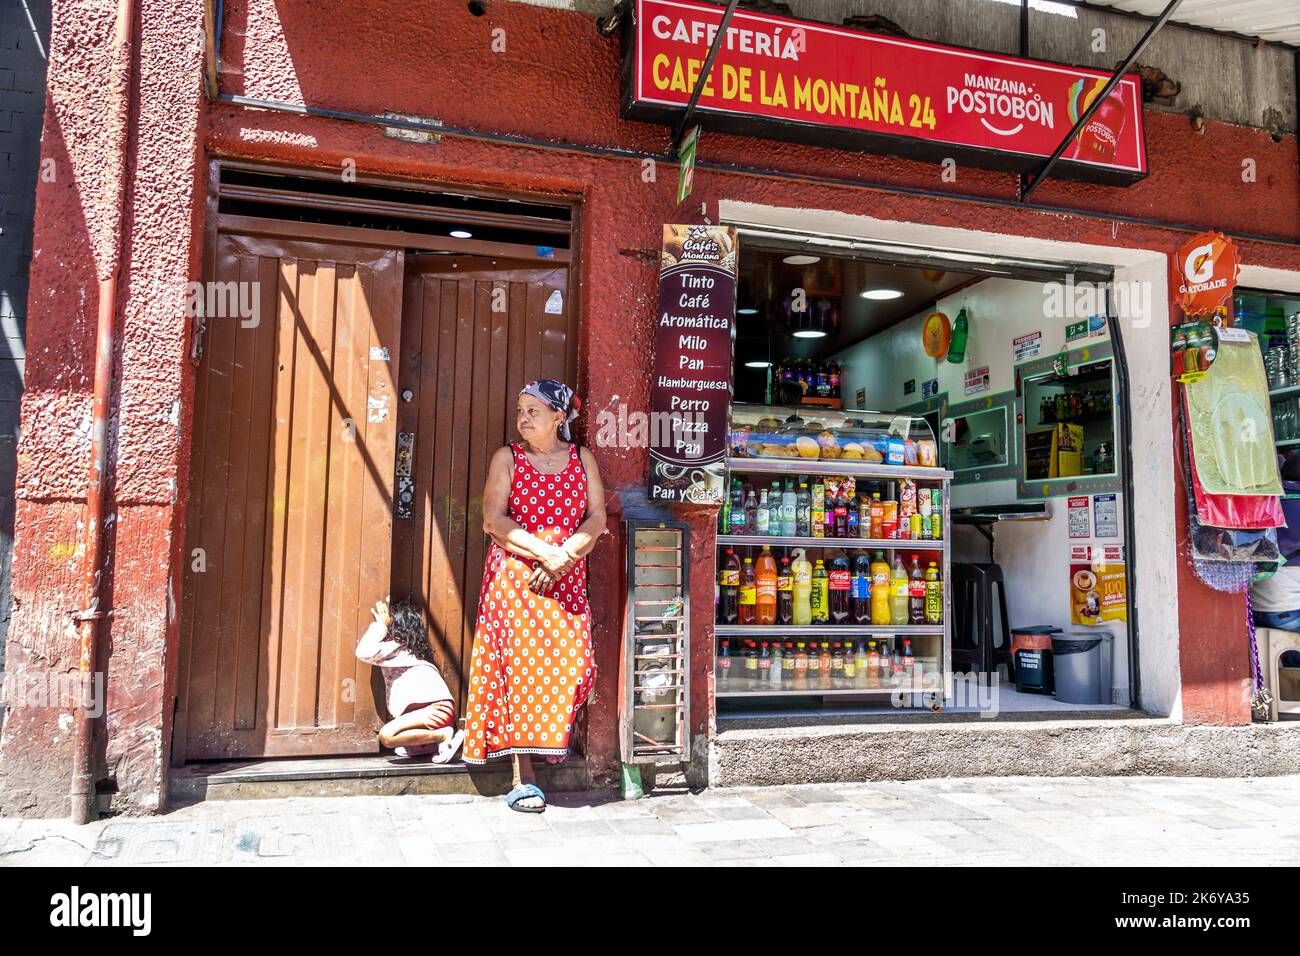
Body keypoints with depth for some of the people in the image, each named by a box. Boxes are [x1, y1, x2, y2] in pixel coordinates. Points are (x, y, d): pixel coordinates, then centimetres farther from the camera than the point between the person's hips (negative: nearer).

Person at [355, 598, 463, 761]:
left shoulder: (397, 647, 1)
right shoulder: (412, 649, 27)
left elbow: (365, 652, -14)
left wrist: (380, 625, -1)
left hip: (436, 707, -9)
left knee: (386, 736, -22)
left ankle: (443, 735, -17)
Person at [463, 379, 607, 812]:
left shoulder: (582, 459, 10)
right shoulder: (508, 457, 5)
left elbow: (597, 519, 3)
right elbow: (493, 521, -6)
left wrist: (563, 557, -13)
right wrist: (545, 551, -15)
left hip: (567, 579, 2)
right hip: (515, 577, -2)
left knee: (569, 664, -2)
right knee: (520, 664, -7)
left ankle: (550, 739, 28)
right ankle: (522, 779, -3)